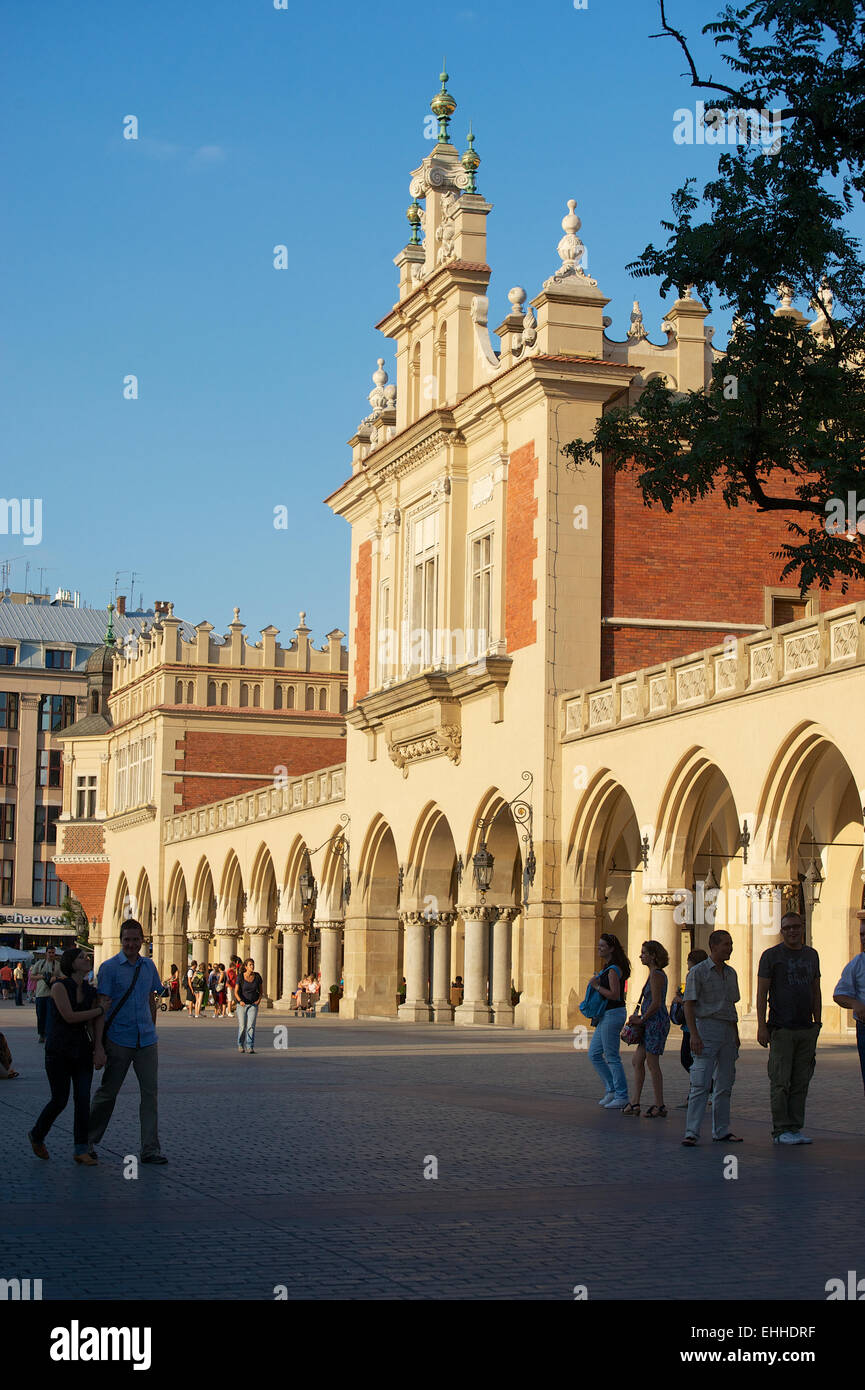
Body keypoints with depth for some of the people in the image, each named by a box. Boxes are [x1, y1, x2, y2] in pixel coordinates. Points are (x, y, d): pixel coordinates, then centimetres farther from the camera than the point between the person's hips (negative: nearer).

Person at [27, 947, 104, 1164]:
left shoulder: (89, 991, 6)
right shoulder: (59, 987, -13)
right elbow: (69, 1016, -22)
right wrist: (101, 1010, -14)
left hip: (82, 1050, 5)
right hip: (59, 1050, -5)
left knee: (83, 1100, -2)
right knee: (60, 1100, 0)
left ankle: (81, 1150, 2)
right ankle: (36, 1136, 25)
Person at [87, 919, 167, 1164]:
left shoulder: (149, 965, 9)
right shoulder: (109, 967, -7)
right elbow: (101, 1007, -11)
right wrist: (98, 1047, -17)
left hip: (146, 1042, 4)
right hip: (118, 1040, -4)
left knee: (150, 1093, 0)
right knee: (108, 1092, 6)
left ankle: (150, 1149, 4)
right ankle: (88, 1140, 23)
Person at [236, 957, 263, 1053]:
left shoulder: (257, 976, -3)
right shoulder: (240, 977, -9)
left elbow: (261, 990, 9)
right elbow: (236, 992, -9)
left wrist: (259, 1000, -7)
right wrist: (240, 1001, -26)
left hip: (253, 1005, 1)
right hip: (242, 1004, -1)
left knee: (251, 1026, -13)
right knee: (242, 1026, 1)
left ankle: (250, 1047, -12)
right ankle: (240, 1045, 23)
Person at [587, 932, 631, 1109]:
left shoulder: (613, 969, -15)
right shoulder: (607, 967, 15)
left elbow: (615, 995, -22)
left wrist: (596, 986, -16)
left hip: (613, 1014, -10)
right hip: (605, 1015, 10)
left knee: (612, 1057, -5)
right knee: (594, 1054, 12)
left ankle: (621, 1097, 1)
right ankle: (611, 1089, 18)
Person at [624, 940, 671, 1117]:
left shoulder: (656, 975, -16)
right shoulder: (654, 974, 15)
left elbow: (656, 1004, -20)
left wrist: (642, 1019, -11)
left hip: (656, 1022, -10)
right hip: (651, 1024, 10)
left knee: (652, 1064, -4)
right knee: (637, 1061, 11)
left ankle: (660, 1106, 3)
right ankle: (635, 1103, 14)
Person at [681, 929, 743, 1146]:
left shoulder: (731, 973, 15)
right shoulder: (698, 972, -5)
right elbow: (688, 1005, -9)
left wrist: (736, 1035, 17)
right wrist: (694, 1035, -18)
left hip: (728, 1031, 7)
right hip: (707, 1028, -7)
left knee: (725, 1084, 9)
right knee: (701, 1084, -11)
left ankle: (721, 1130, 16)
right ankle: (691, 1132, -12)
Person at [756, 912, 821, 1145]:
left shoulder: (811, 955, 14)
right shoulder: (771, 955, -2)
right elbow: (762, 993, -4)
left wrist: (817, 1022, 13)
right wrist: (761, 1025, -11)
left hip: (807, 1030, 5)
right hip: (781, 1029, -5)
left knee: (801, 1082, 6)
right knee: (781, 1082, -5)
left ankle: (796, 1128, 11)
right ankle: (781, 1130, -2)